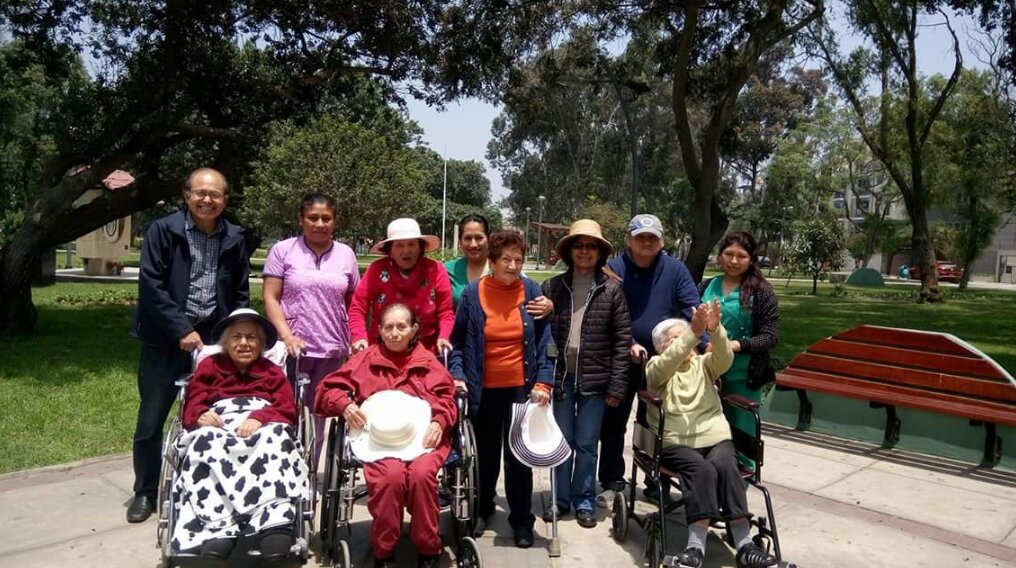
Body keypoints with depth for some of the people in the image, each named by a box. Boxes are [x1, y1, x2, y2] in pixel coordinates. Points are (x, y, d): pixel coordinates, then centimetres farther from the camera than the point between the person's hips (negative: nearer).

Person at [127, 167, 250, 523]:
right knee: (151, 420, 8)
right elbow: (150, 285, -11)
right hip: (166, 339, -2)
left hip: (214, 338, 2)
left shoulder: (234, 239, 6)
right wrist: (181, 330, -16)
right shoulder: (163, 230, -5)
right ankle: (145, 492, 25)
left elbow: (241, 295, 10)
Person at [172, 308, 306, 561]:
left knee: (276, 435, -37)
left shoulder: (272, 371, 25)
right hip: (219, 427, 1)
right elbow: (192, 406, 12)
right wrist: (201, 416, -15)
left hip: (263, 429, 0)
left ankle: (275, 522, -52)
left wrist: (258, 418, -17)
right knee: (206, 439, -36)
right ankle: (219, 526, -49)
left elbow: (288, 409, 6)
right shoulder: (210, 365, 27)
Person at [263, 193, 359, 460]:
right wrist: (286, 335, -13)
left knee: (318, 416, 9)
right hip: (293, 349, -2)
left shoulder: (346, 254, 9)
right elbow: (270, 298, -2)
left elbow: (353, 303, 12)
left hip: (332, 350, 2)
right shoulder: (283, 250, 3)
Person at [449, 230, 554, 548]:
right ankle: (482, 509, 36)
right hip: (485, 389, 1)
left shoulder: (533, 292, -4)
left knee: (518, 455, 6)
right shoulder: (473, 293, -5)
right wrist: (458, 376, -12)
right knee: (486, 453, 15)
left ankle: (521, 520, 21)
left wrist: (543, 382, -10)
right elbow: (458, 341, 0)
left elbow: (545, 341, -3)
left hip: (522, 387, 0)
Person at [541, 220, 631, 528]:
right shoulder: (552, 287, 2)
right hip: (561, 376, 1)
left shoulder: (611, 289, -2)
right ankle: (561, 498, 27)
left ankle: (584, 501, 25)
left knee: (586, 444, 8)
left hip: (595, 378, -1)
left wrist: (617, 386, -5)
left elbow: (622, 340, -2)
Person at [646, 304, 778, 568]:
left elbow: (724, 357, -5)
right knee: (702, 470, -30)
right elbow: (669, 362, -17)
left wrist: (714, 330, -26)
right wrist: (694, 332, -29)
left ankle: (744, 544, -26)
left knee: (725, 467, -28)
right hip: (676, 442, -2)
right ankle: (697, 545, -31)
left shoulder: (703, 364, 18)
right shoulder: (655, 368, 8)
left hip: (715, 437, 3)